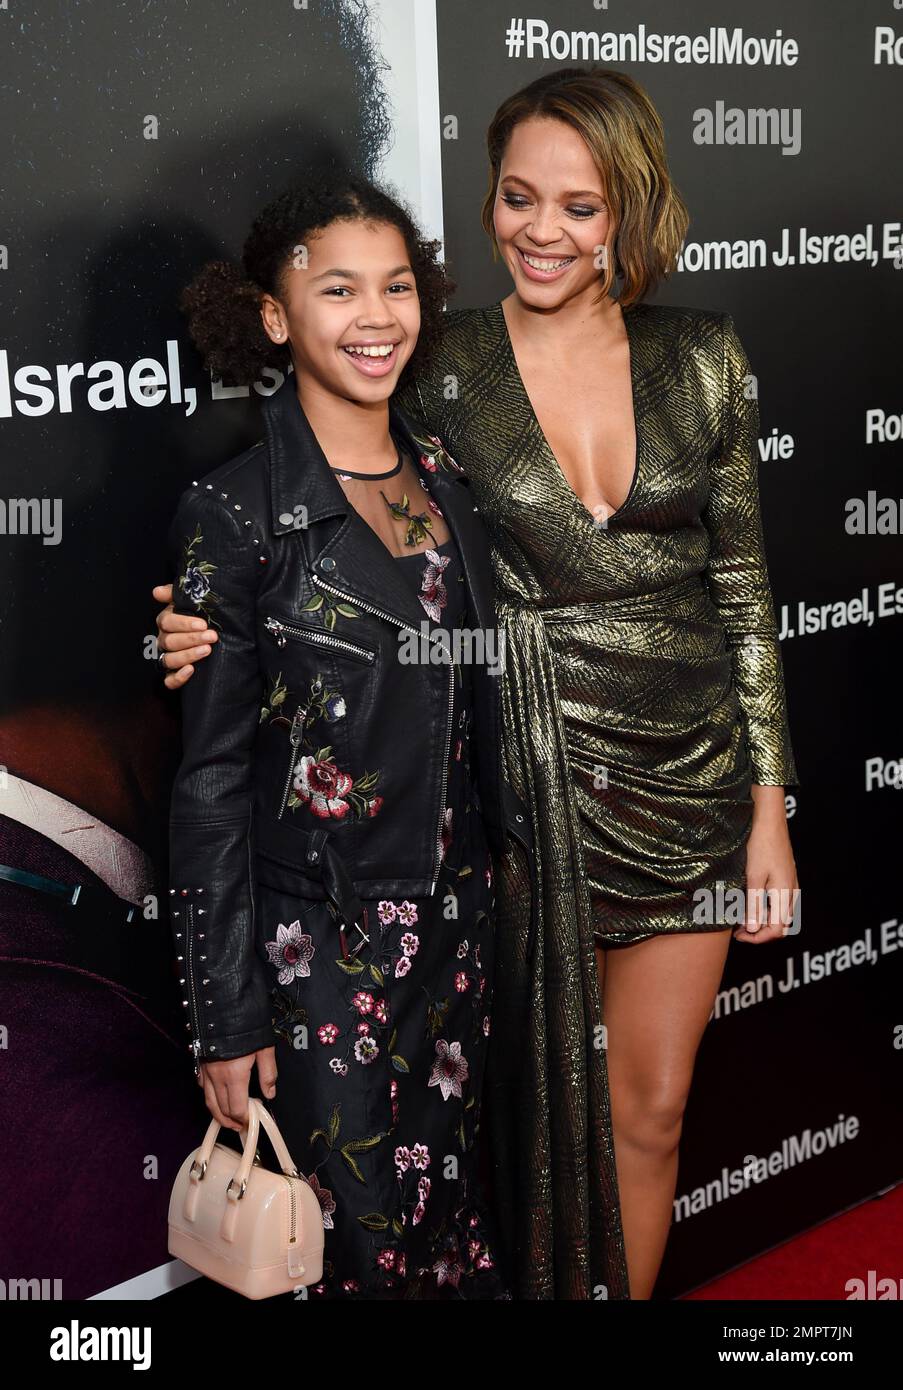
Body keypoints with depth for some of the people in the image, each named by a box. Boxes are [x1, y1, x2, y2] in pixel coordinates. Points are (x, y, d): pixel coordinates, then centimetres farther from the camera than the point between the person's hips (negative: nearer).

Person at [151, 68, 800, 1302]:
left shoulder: (702, 358, 1)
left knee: (649, 1110, 14)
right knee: (551, 1099, 9)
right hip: (530, 784, -2)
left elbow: (744, 590, 4)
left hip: (687, 780, 2)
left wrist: (769, 811, 2)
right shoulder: (439, 370, -4)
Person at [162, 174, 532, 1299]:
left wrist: (481, 905, 15)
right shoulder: (235, 516, -13)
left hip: (455, 921, 6)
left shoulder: (445, 483, 6)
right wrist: (226, 1019, -10)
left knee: (457, 1218, 15)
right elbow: (211, 783, -11)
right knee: (366, 1243, 3)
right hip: (321, 941, -6)